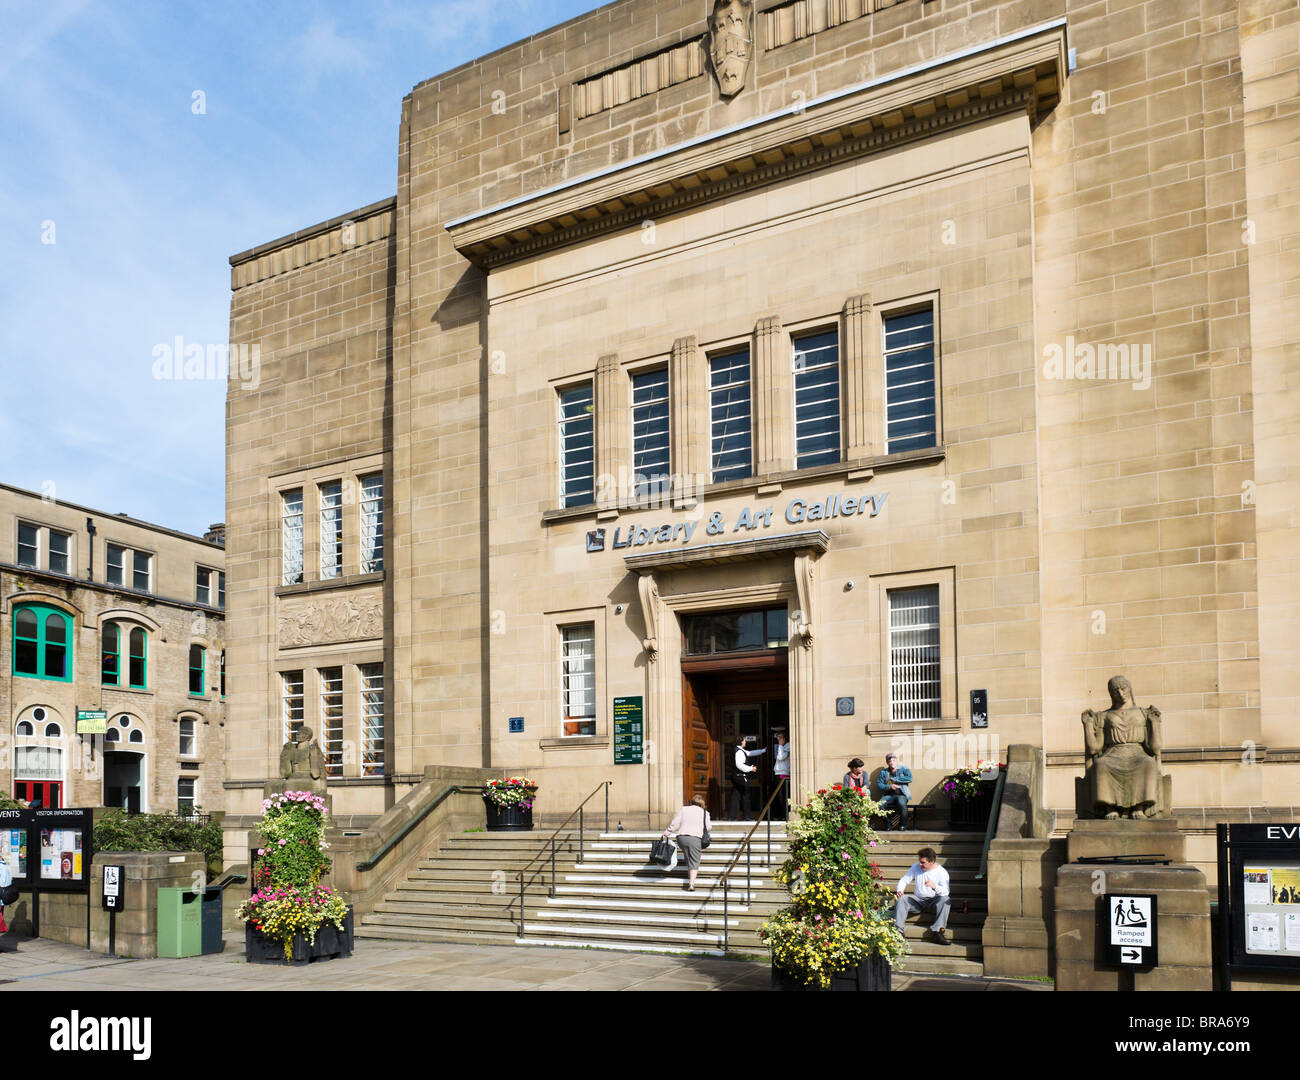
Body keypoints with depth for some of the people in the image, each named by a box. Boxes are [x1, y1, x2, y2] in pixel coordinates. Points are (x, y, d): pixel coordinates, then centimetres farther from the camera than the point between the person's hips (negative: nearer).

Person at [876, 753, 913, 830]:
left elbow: (910, 778, -8)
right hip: (889, 795, 2)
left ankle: (903, 825, -16)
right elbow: (879, 784, 8)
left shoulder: (904, 769, 10)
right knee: (881, 804, -30)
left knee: (902, 803, -37)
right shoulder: (884, 772, 17)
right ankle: (888, 824, -11)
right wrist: (889, 786, -10)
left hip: (901, 795, -2)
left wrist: (894, 779, -6)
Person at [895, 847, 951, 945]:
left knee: (946, 900, -34)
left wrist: (934, 886, -37)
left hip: (934, 901, -3)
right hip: (918, 900, 3)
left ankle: (937, 932, -41)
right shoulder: (916, 867, 3)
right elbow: (904, 880, 9)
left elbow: (946, 892, -18)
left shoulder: (942, 872, -8)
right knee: (901, 899, -24)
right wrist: (899, 890, -13)